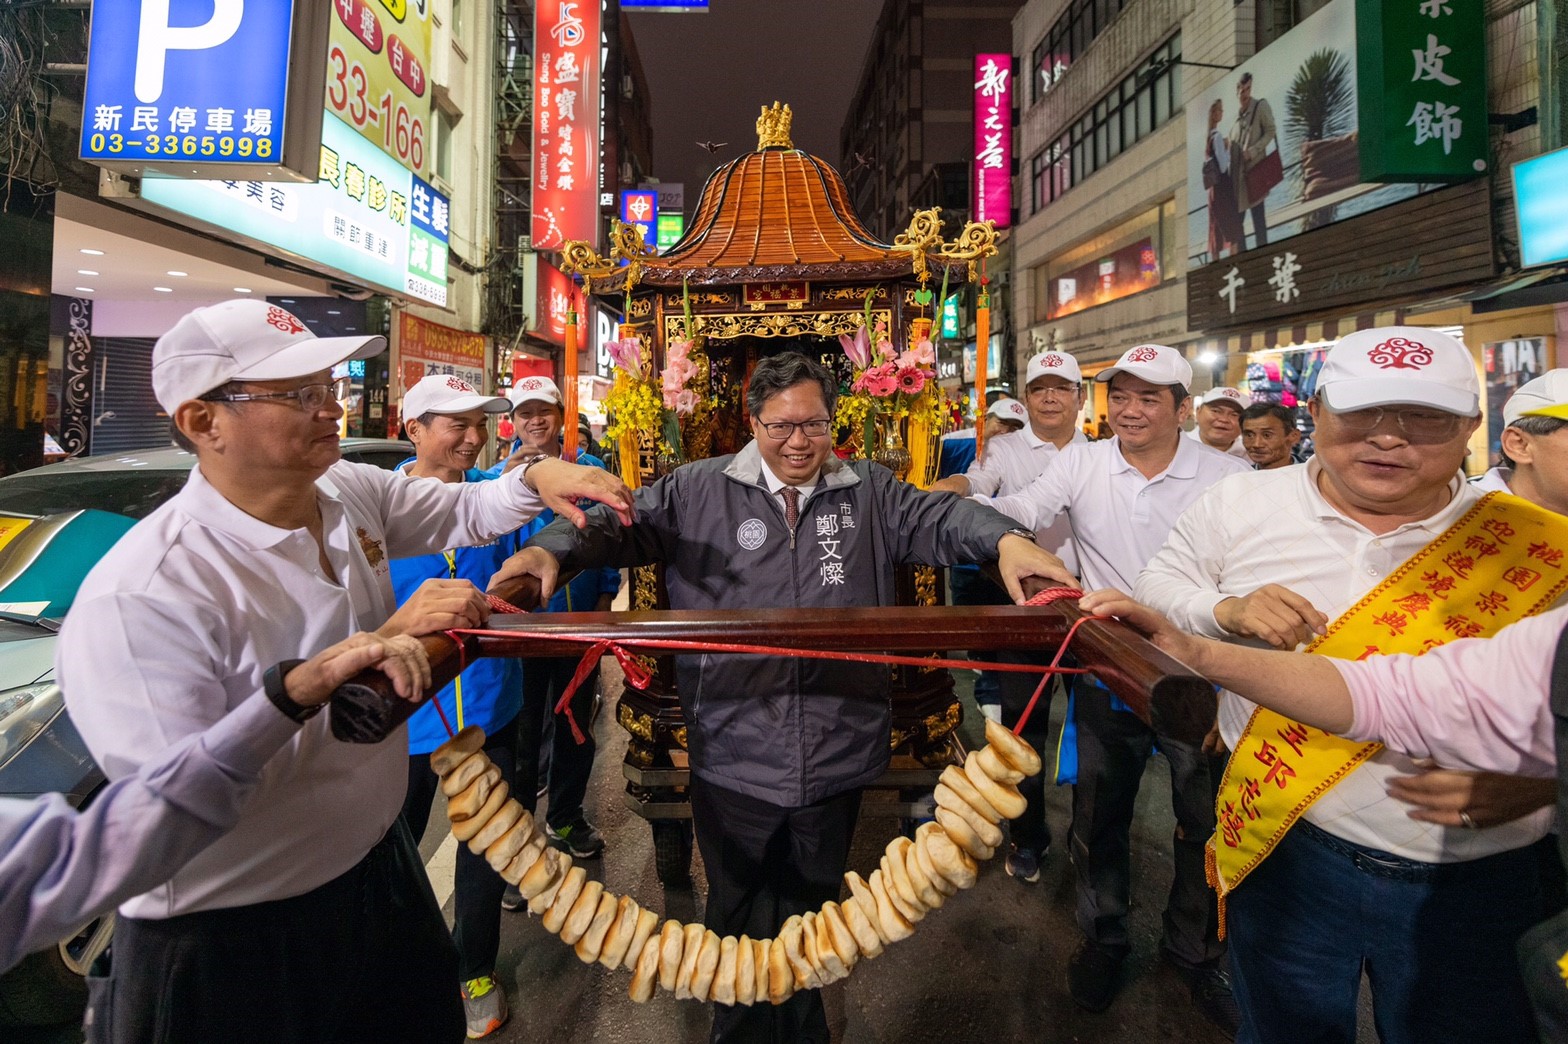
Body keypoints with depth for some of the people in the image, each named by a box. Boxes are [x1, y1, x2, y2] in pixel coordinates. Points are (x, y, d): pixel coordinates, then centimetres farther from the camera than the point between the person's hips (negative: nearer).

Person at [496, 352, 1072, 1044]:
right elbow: (621, 526, -1)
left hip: (837, 754, 2)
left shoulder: (871, 493, 4)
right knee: (738, 912, 19)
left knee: (813, 907, 25)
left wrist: (1005, 539, -22)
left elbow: (942, 518, -3)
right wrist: (552, 550, -17)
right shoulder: (698, 490, -2)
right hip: (733, 755, -1)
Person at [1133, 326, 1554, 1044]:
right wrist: (1227, 610, -17)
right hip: (1286, 845, 0)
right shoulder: (1239, 504, -5)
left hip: (1475, 876, 1)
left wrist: (1533, 781, -18)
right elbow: (1158, 589, 3)